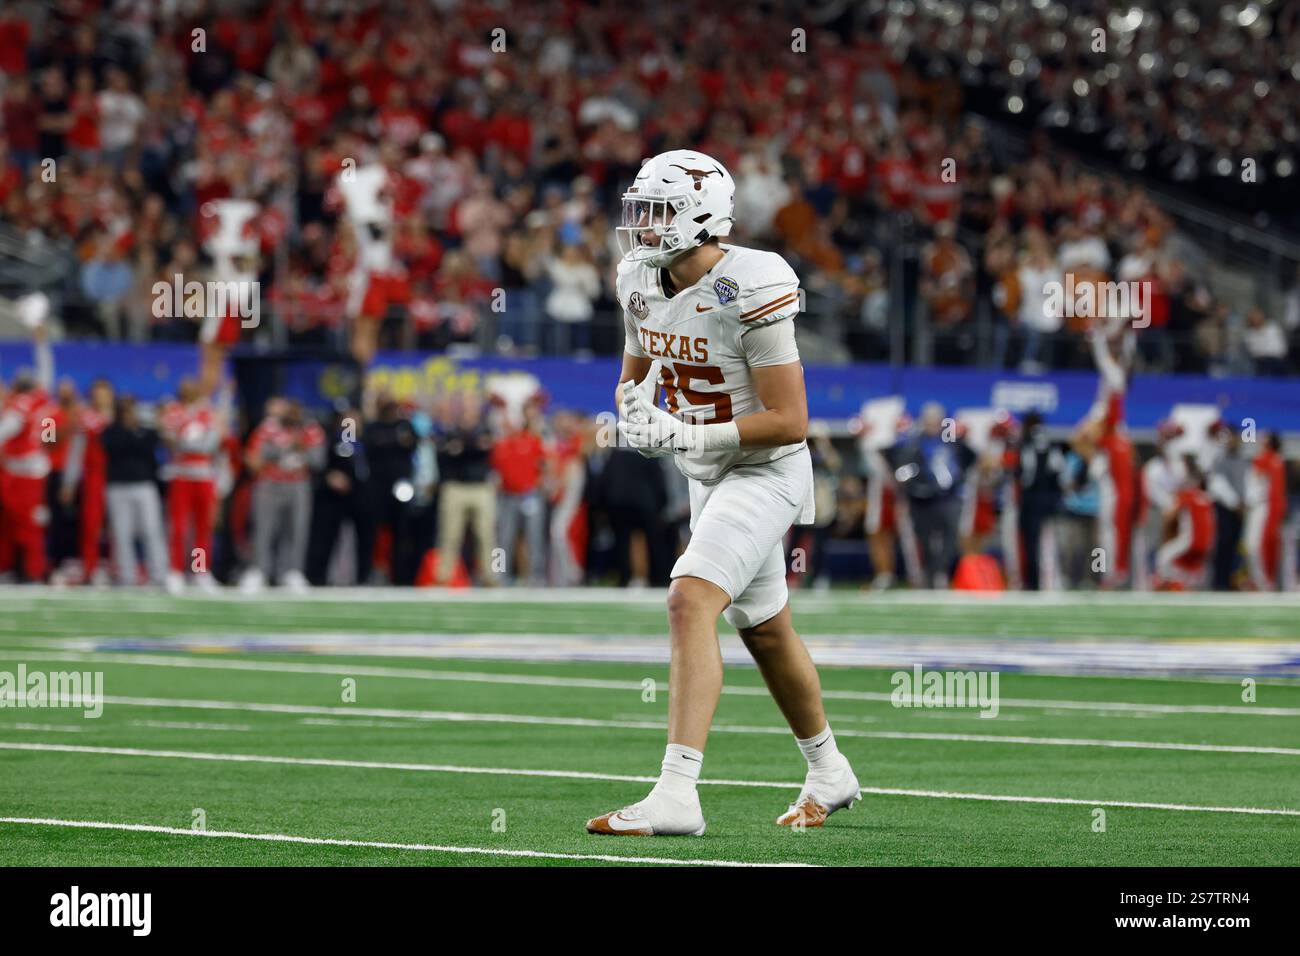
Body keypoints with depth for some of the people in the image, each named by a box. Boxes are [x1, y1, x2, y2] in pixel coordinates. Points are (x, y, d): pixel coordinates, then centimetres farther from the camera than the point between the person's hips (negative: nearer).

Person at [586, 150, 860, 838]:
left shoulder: (749, 291, -24)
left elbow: (789, 421, -24)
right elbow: (634, 376, 16)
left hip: (766, 471, -9)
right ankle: (829, 774, 40)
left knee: (690, 601, -24)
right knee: (763, 627, 20)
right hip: (708, 474, 9)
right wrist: (636, 410, -8)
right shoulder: (643, 283, -1)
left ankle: (676, 794, -30)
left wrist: (683, 436, -27)